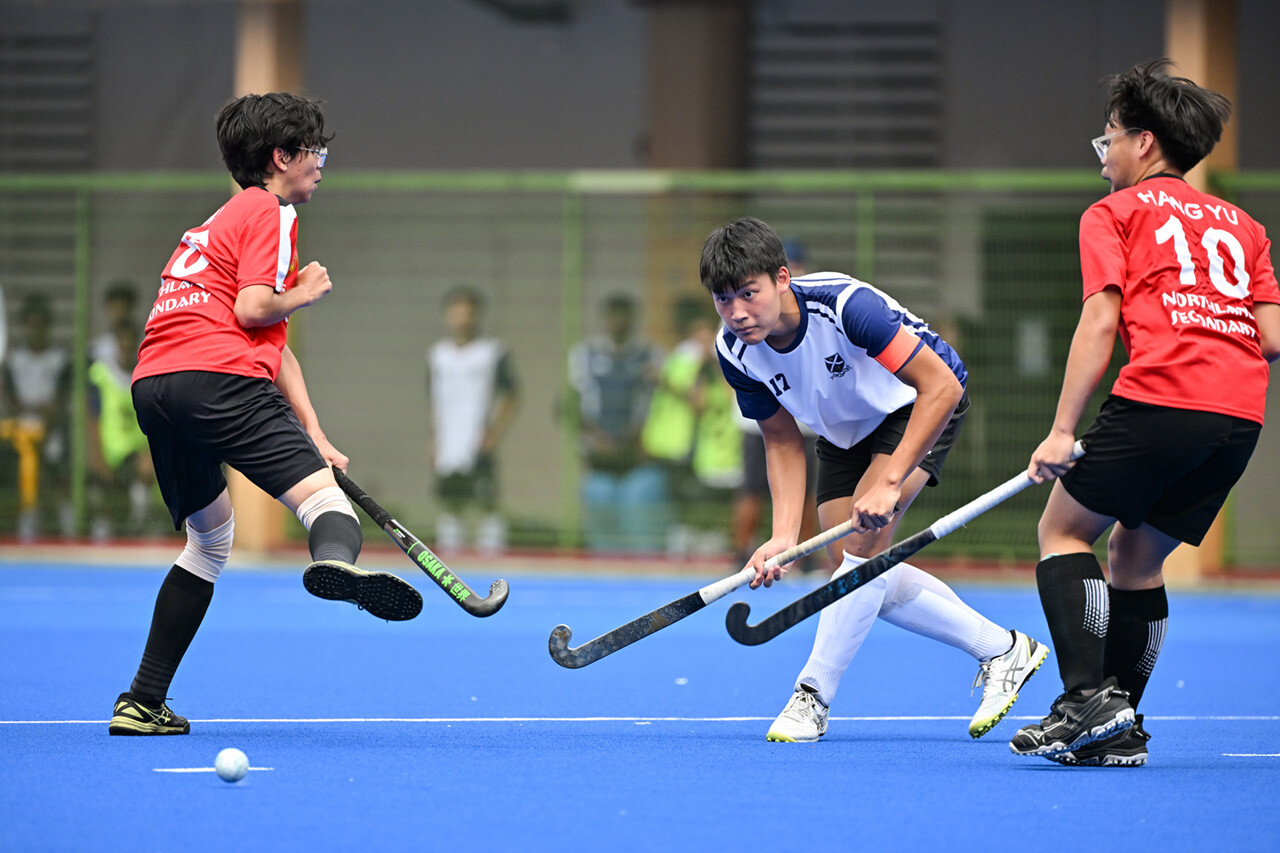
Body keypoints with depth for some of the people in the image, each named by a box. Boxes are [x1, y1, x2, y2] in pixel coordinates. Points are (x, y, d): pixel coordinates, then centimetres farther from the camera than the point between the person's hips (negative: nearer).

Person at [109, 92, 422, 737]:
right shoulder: (270, 213, 7)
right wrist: (304, 293, 12)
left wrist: (314, 435, 24)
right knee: (323, 494, -23)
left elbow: (273, 345, 31)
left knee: (211, 538, 24)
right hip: (217, 376, -9)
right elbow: (252, 308, -8)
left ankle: (143, 703, 18)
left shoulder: (224, 220, 35)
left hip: (151, 387, 9)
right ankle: (336, 561, -62)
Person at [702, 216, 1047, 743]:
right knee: (861, 579, 1)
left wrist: (888, 484, -42)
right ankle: (1001, 650, 17)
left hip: (921, 405, -6)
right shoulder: (736, 351, -21)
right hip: (842, 431, 6)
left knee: (864, 541, -23)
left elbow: (941, 385, -38)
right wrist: (784, 534, -22)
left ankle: (813, 697, -11)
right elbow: (782, 441, -7)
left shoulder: (844, 305, -39)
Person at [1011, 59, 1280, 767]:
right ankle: (1119, 729, 11)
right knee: (1136, 558, 16)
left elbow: (1100, 323, -2)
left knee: (1064, 530, 8)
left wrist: (1063, 431, -5)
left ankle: (1089, 695, -10)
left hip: (1157, 399, -6)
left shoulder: (1114, 213, 9)